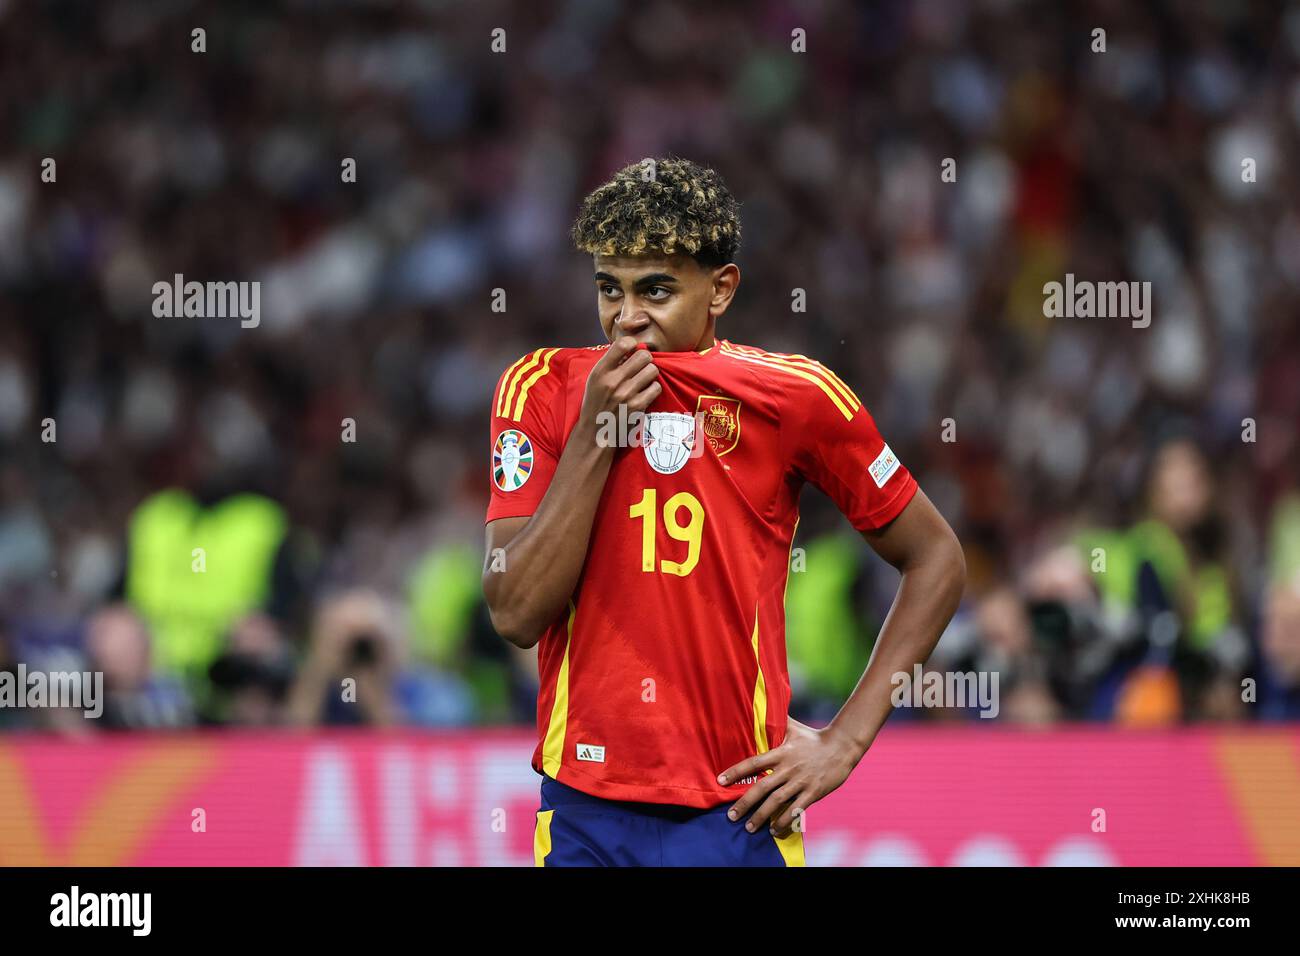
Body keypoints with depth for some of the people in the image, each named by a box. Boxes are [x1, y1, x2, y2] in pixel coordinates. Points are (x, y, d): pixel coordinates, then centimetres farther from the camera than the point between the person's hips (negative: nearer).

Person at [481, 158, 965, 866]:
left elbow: (936, 559, 5)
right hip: (583, 811, 1)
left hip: (737, 814, -1)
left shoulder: (794, 396, -4)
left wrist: (844, 742, -2)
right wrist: (594, 437, -15)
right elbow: (516, 616, -9)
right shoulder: (544, 389, -2)